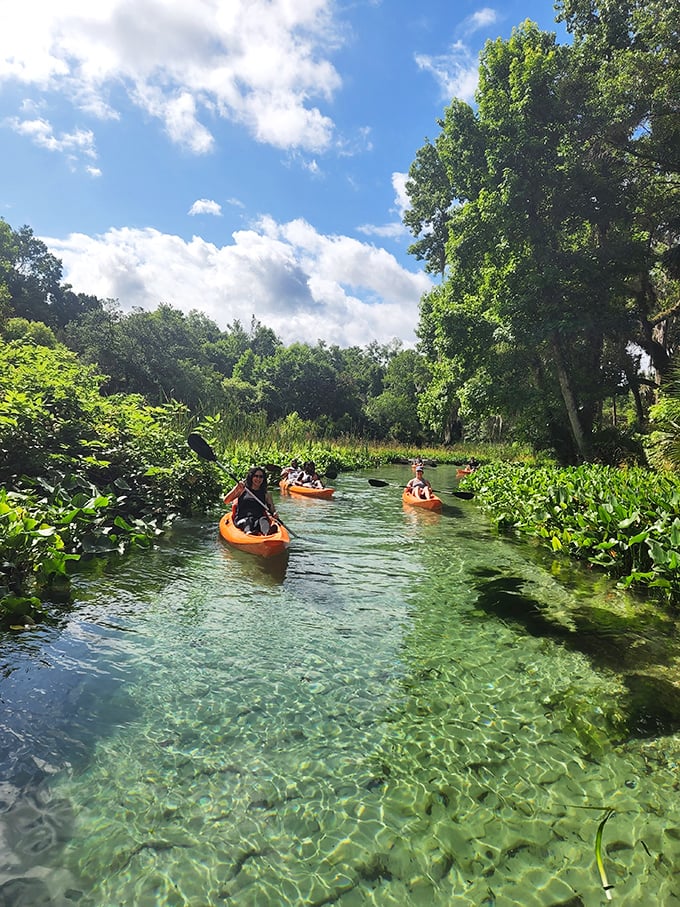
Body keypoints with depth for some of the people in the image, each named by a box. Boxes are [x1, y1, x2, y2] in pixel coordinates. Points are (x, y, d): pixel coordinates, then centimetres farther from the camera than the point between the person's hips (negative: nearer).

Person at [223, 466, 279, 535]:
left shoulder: (266, 494, 17)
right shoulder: (243, 489, 11)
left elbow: (273, 510, 15)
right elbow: (226, 501, 3)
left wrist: (274, 514, -9)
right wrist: (236, 489, -12)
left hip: (259, 519, 1)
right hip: (241, 520, -1)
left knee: (263, 520, -33)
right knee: (247, 521, -35)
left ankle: (267, 532, -65)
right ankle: (249, 532, -68)